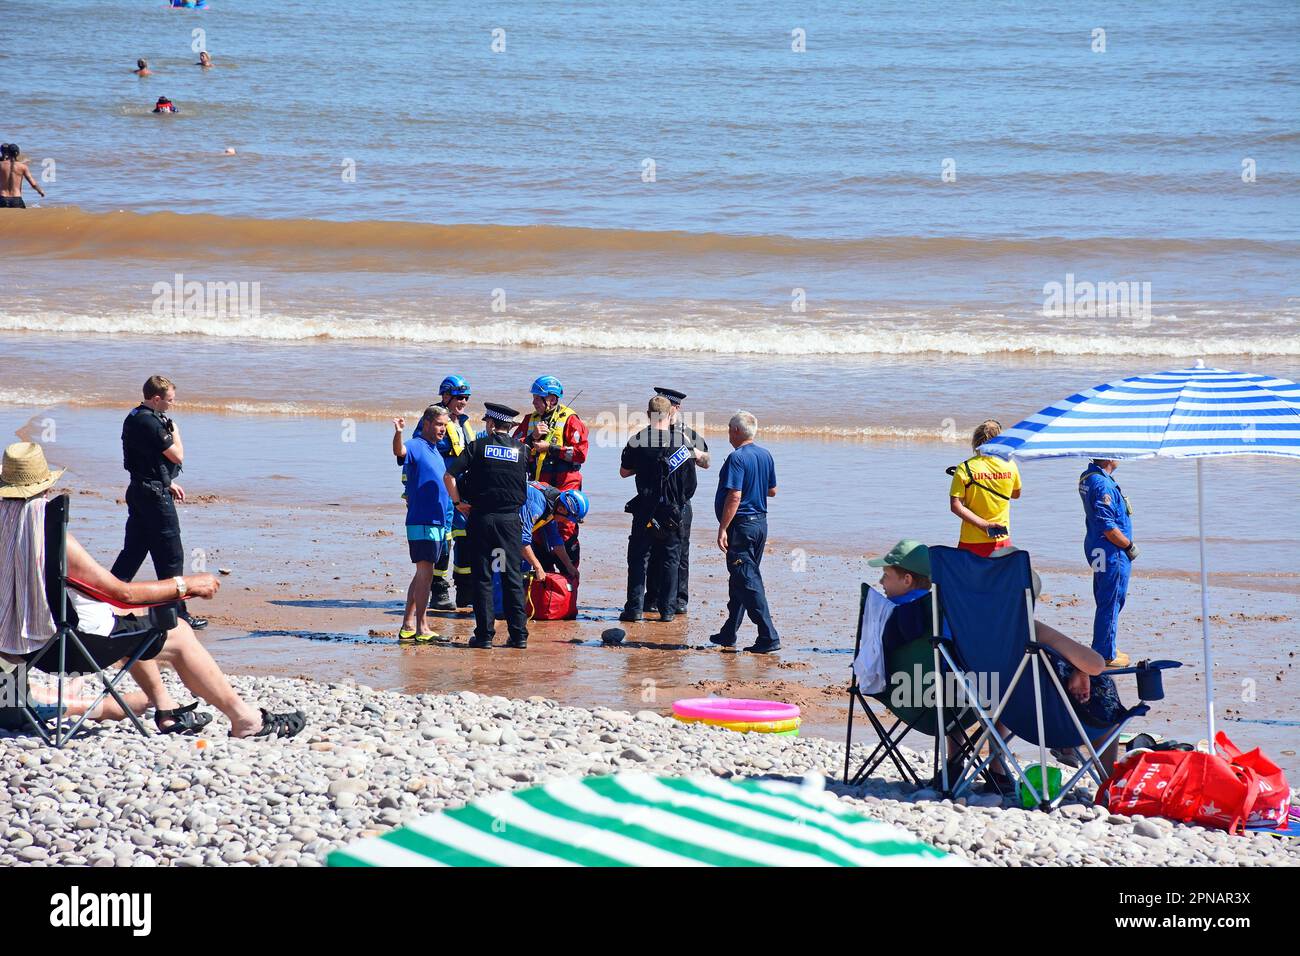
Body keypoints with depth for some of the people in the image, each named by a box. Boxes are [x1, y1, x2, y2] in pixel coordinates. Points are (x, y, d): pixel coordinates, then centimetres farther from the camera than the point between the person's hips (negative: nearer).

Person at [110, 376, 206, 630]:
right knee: (171, 556, -2)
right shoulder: (150, 423, -20)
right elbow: (177, 456, -17)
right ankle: (178, 614, 2)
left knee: (133, 551, 15)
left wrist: (168, 483, 23)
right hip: (155, 494, -10)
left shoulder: (134, 418, 11)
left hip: (138, 490, 10)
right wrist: (175, 433, -1)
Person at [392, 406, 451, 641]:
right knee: (425, 572, -10)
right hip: (422, 522, -9)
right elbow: (400, 451, -32)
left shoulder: (435, 451, 18)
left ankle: (408, 625, 17)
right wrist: (398, 434, -55)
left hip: (438, 522, 9)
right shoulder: (416, 447, -9)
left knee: (423, 574, 12)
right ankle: (420, 627, -9)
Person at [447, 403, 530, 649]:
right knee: (513, 576, 6)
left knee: (482, 577, 3)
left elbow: (450, 476, -7)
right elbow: (526, 484, 11)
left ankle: (484, 634, 0)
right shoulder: (521, 449, 5)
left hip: (482, 518, -2)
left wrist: (458, 502, 4)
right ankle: (519, 634, 3)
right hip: (511, 517, 2)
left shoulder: (478, 446, -2)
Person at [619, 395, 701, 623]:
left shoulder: (637, 440, -6)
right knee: (671, 558, 10)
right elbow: (691, 478, 3)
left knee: (638, 557, 7)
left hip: (645, 508, -1)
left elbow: (624, 472, 2)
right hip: (674, 509, 1)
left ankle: (635, 608, 1)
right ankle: (667, 609, 8)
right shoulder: (683, 440, -3)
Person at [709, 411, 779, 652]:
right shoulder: (766, 456, 8)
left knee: (747, 582, -8)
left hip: (741, 524, -9)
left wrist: (723, 529, -20)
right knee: (739, 580, 18)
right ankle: (729, 633, 26)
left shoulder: (737, 458, -17)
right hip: (760, 522, 9)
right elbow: (772, 491, 17)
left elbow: (735, 497, -22)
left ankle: (769, 637, -15)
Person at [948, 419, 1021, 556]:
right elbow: (1016, 494, 16)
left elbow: (955, 506, -15)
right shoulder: (1010, 466, -3)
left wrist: (984, 524, -14)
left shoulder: (965, 469, -9)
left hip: (972, 541, -2)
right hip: (1002, 540, 2)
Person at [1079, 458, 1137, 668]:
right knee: (1111, 603, 0)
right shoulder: (1103, 485, -24)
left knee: (1105, 602, 20)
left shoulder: (1087, 477, 7)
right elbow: (1108, 527, -23)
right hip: (1111, 553, -10)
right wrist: (1130, 546, -11)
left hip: (1095, 548, 10)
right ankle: (1105, 655, 6)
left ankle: (1103, 648, 30)